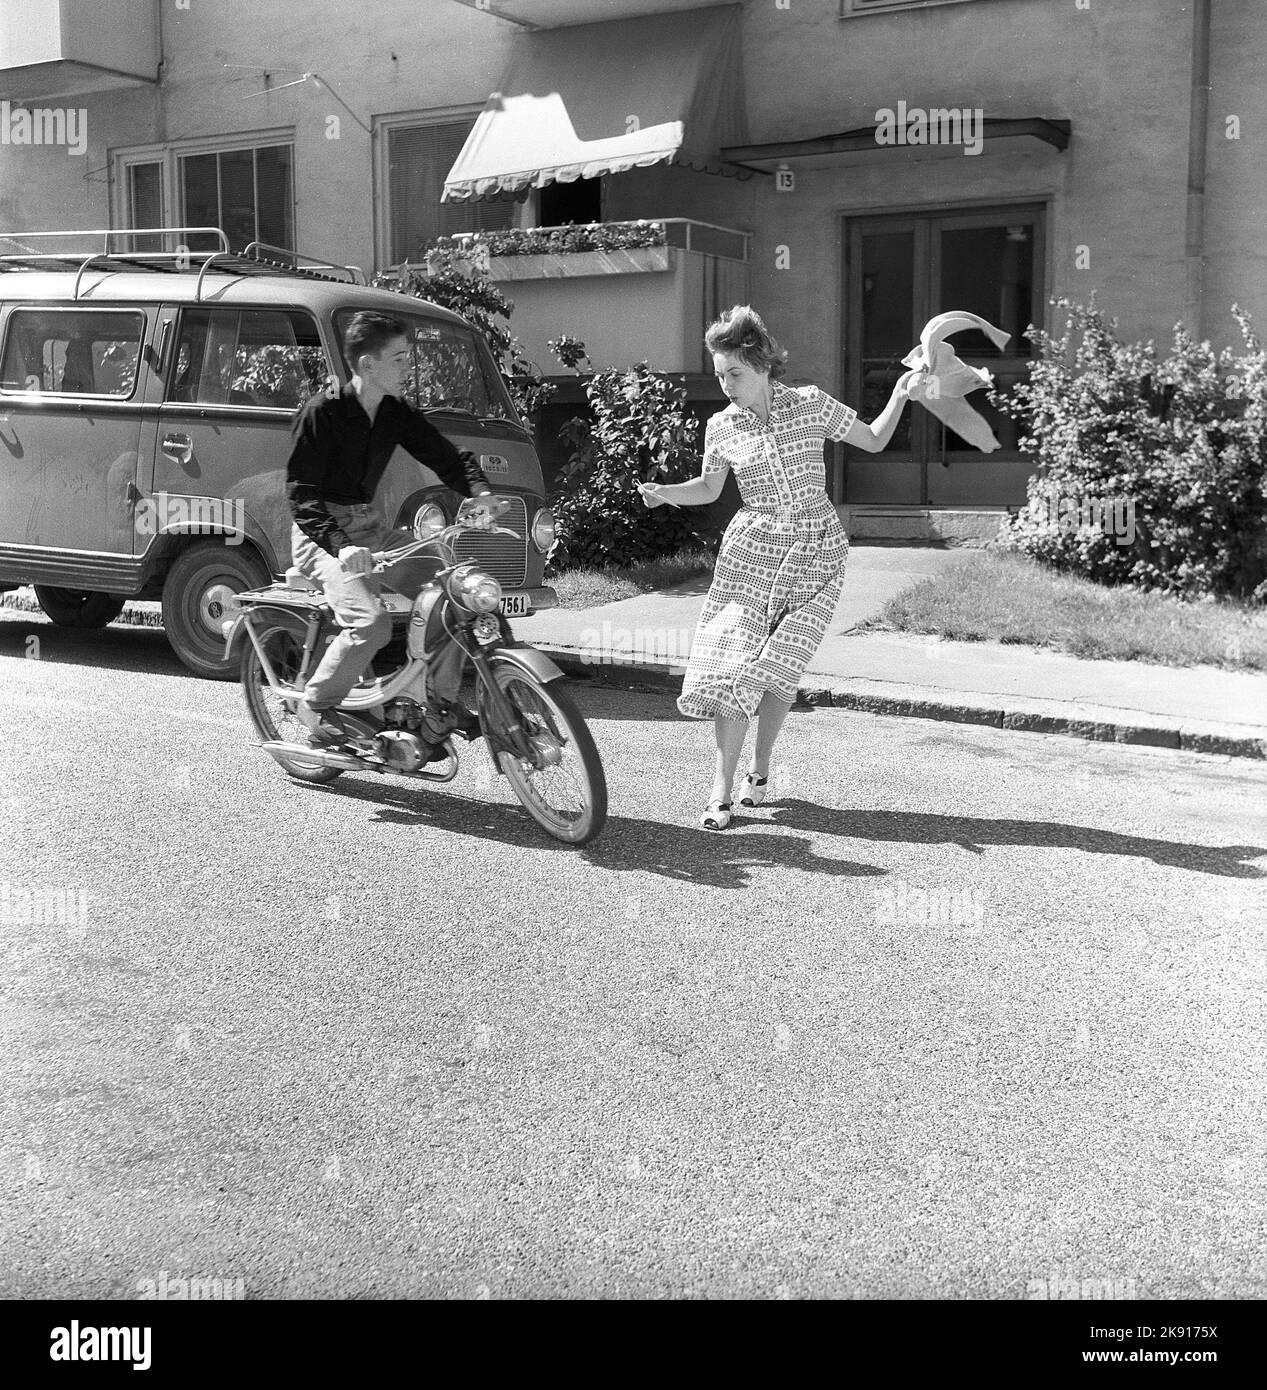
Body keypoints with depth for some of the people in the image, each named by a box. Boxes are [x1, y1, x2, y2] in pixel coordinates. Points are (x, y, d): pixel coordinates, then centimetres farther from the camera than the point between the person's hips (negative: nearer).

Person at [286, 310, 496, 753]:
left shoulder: (397, 414, 4)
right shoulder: (321, 413, -15)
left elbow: (447, 455, 6)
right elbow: (300, 492, -19)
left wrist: (479, 491, -17)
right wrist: (340, 545, -35)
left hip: (373, 527, 7)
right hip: (323, 534, -7)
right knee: (370, 621, -29)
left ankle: (441, 706, 3)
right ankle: (316, 705, -4)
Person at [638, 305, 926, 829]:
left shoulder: (811, 404, -1)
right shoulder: (721, 426, 2)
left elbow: (873, 441, 11)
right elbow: (708, 489, 15)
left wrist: (900, 396, -3)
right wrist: (663, 492, -2)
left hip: (818, 554, 0)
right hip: (751, 550, 1)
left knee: (779, 667, -5)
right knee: (731, 665, -9)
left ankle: (760, 767, 18)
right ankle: (721, 791, -1)